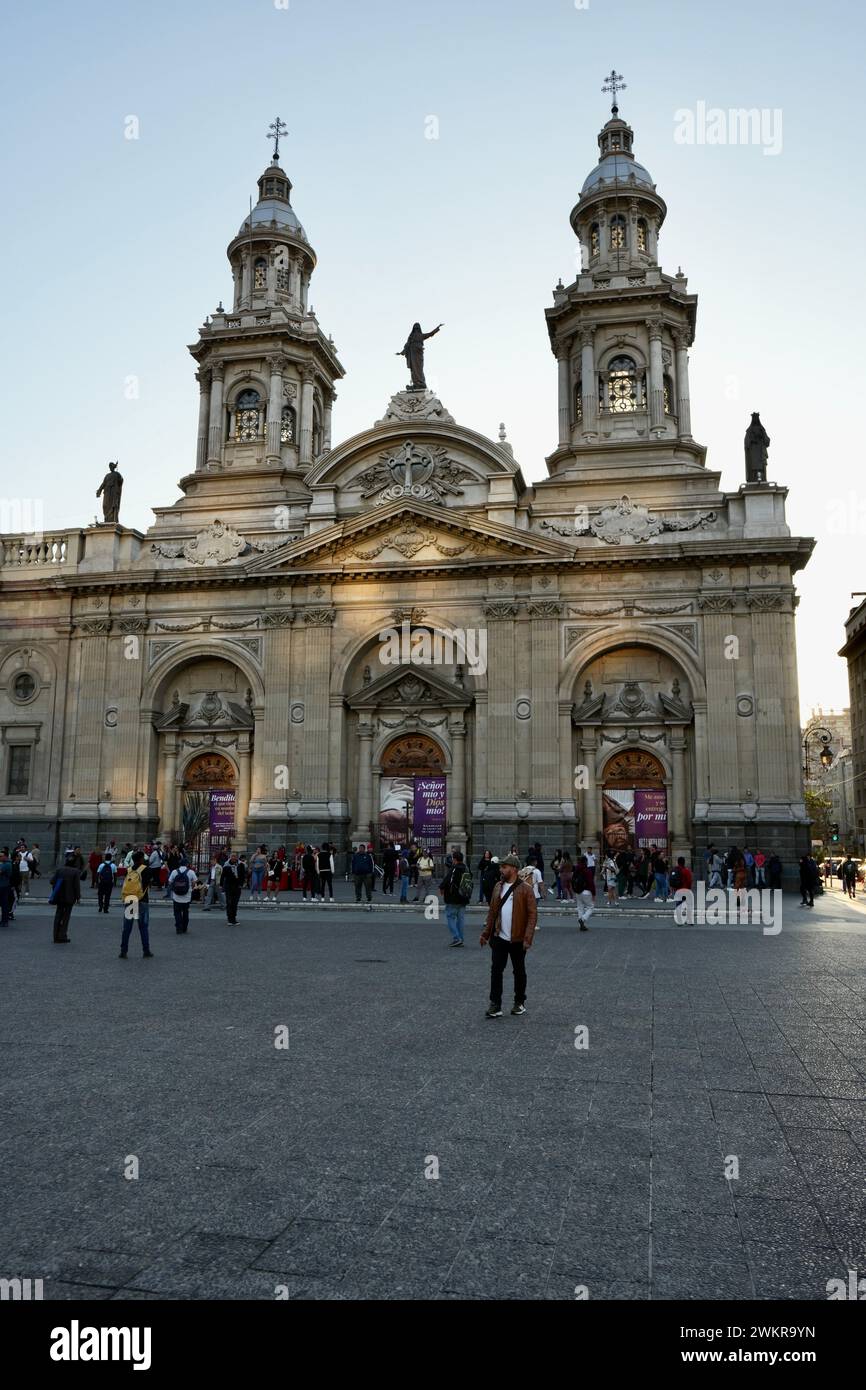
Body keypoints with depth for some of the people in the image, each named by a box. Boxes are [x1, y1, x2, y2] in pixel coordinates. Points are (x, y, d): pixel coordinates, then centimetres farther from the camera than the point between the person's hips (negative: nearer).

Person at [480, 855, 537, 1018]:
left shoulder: (525, 889, -10)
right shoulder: (498, 887, 6)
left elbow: (533, 914, -13)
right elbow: (492, 911, 11)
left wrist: (528, 938, -19)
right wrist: (486, 933, 7)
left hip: (517, 939, -4)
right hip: (499, 938, 4)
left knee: (519, 971, 12)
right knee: (496, 970, 1)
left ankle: (520, 1003, 27)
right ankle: (495, 1006, 5)